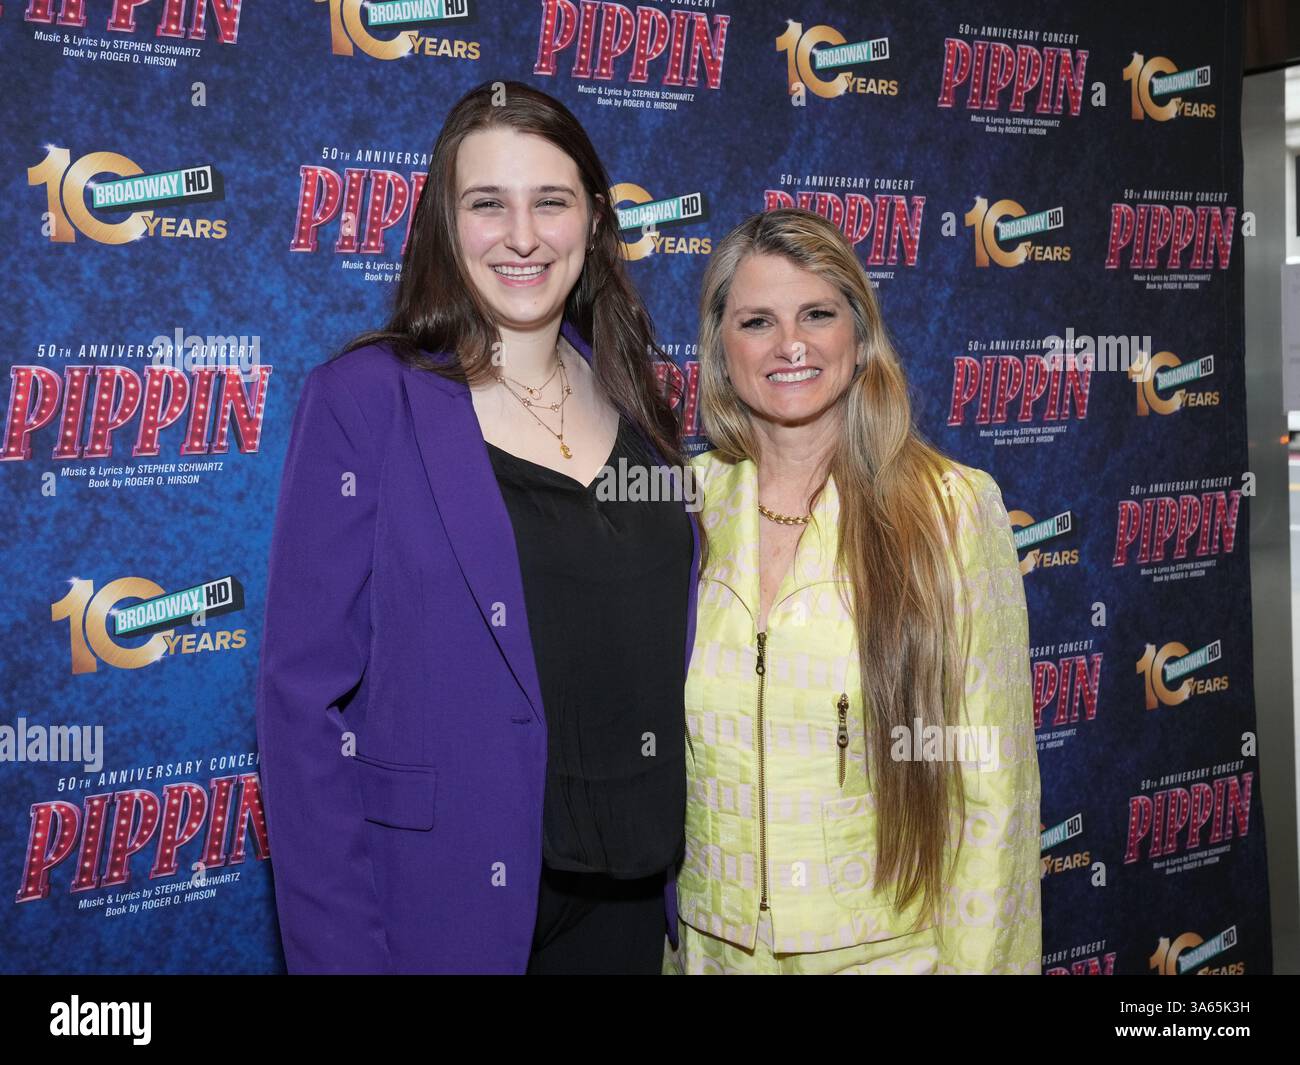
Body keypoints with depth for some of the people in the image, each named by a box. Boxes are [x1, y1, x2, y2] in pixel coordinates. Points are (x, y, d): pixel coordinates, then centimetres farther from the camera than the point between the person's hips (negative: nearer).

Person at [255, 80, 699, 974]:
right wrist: (338, 950, -16)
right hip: (451, 898, -4)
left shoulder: (631, 396, 4)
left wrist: (694, 872, 8)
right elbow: (305, 697, -13)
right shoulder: (363, 400, -12)